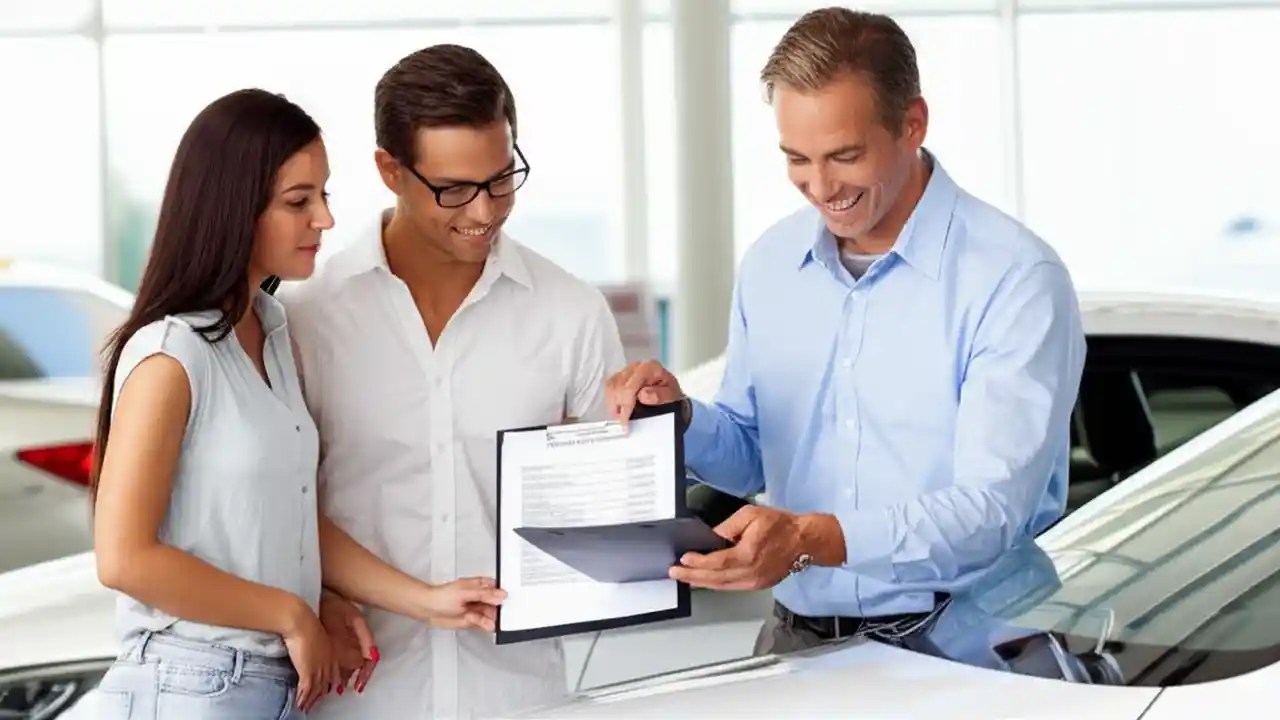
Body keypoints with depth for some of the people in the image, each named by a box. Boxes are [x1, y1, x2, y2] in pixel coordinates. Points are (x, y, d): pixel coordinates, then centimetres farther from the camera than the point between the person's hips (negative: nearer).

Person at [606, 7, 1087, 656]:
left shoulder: (1014, 279, -9)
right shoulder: (771, 263, 11)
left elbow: (991, 509, -17)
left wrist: (810, 539, -30)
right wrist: (682, 420, -1)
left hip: (959, 651, -5)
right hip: (798, 643, 5)